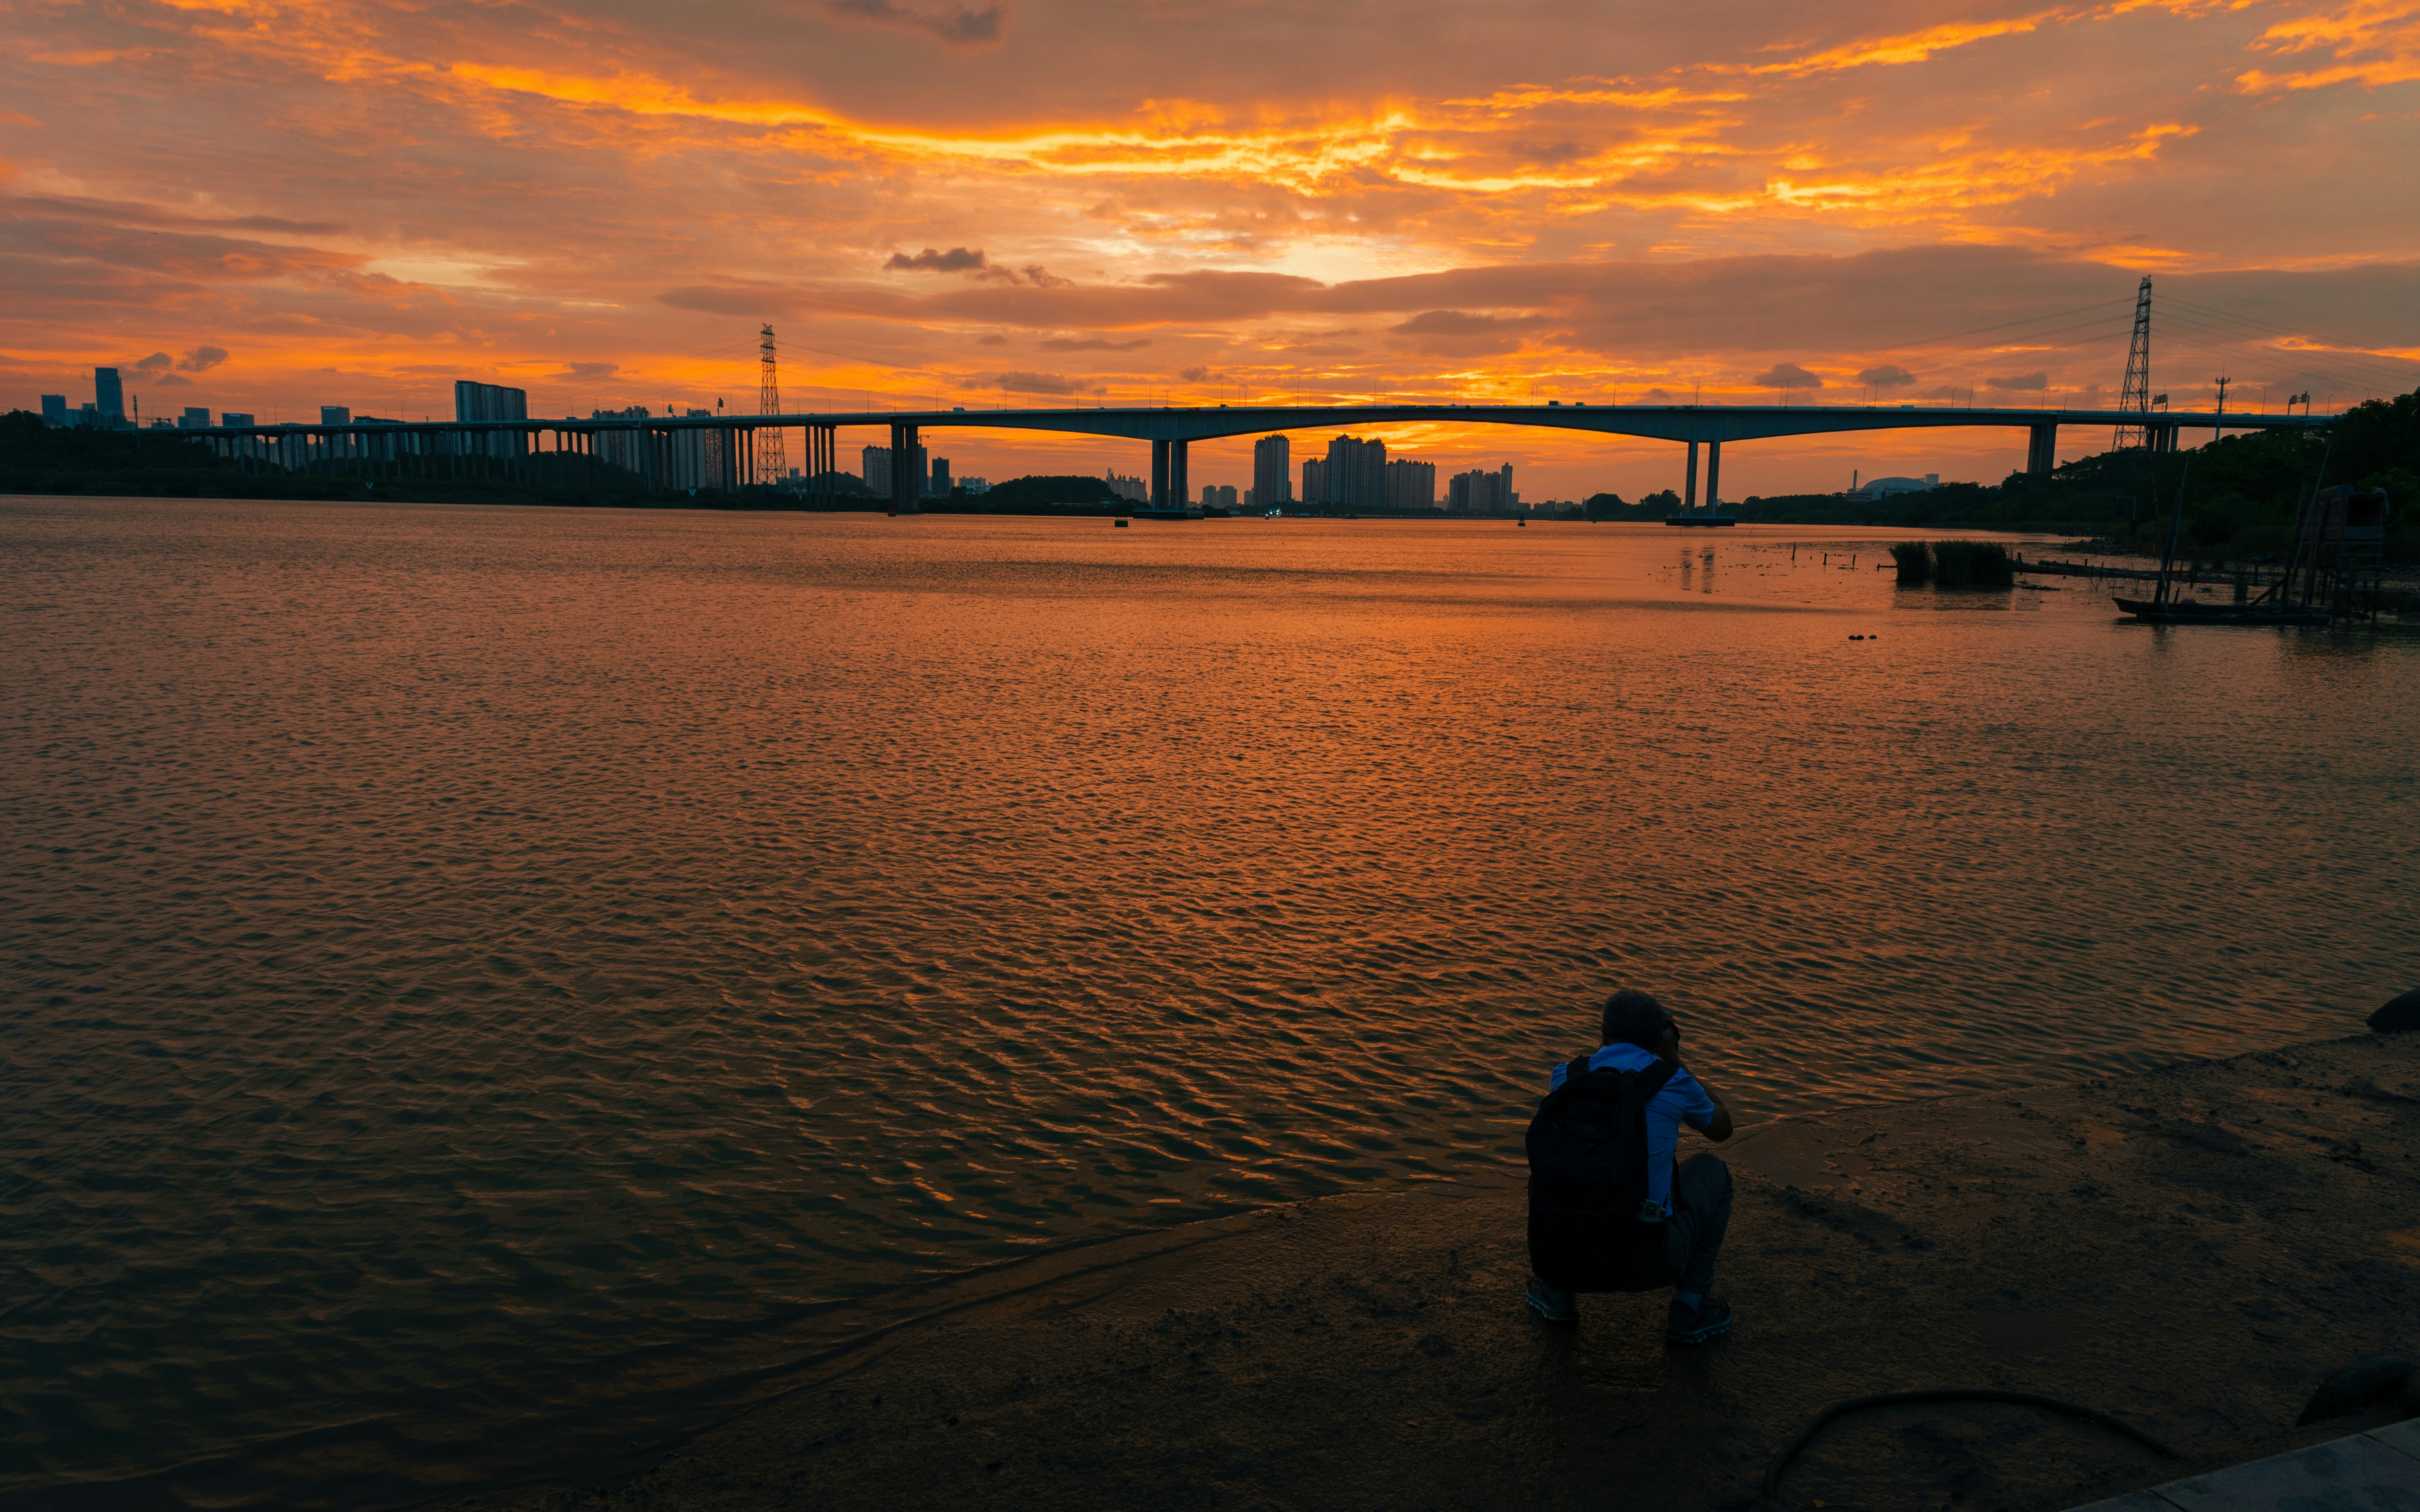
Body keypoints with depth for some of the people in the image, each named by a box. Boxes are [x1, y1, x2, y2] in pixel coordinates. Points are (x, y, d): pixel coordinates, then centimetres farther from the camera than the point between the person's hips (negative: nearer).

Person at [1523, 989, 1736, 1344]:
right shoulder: (1674, 1082, -1)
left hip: (1559, 1258, 2)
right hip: (1644, 1265, -2)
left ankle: (1556, 1290, 24)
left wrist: (1606, 1049, 40)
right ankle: (1690, 1307, 20)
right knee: (1710, 1171, 24)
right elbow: (1722, 1128, 22)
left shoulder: (1565, 1077, 6)